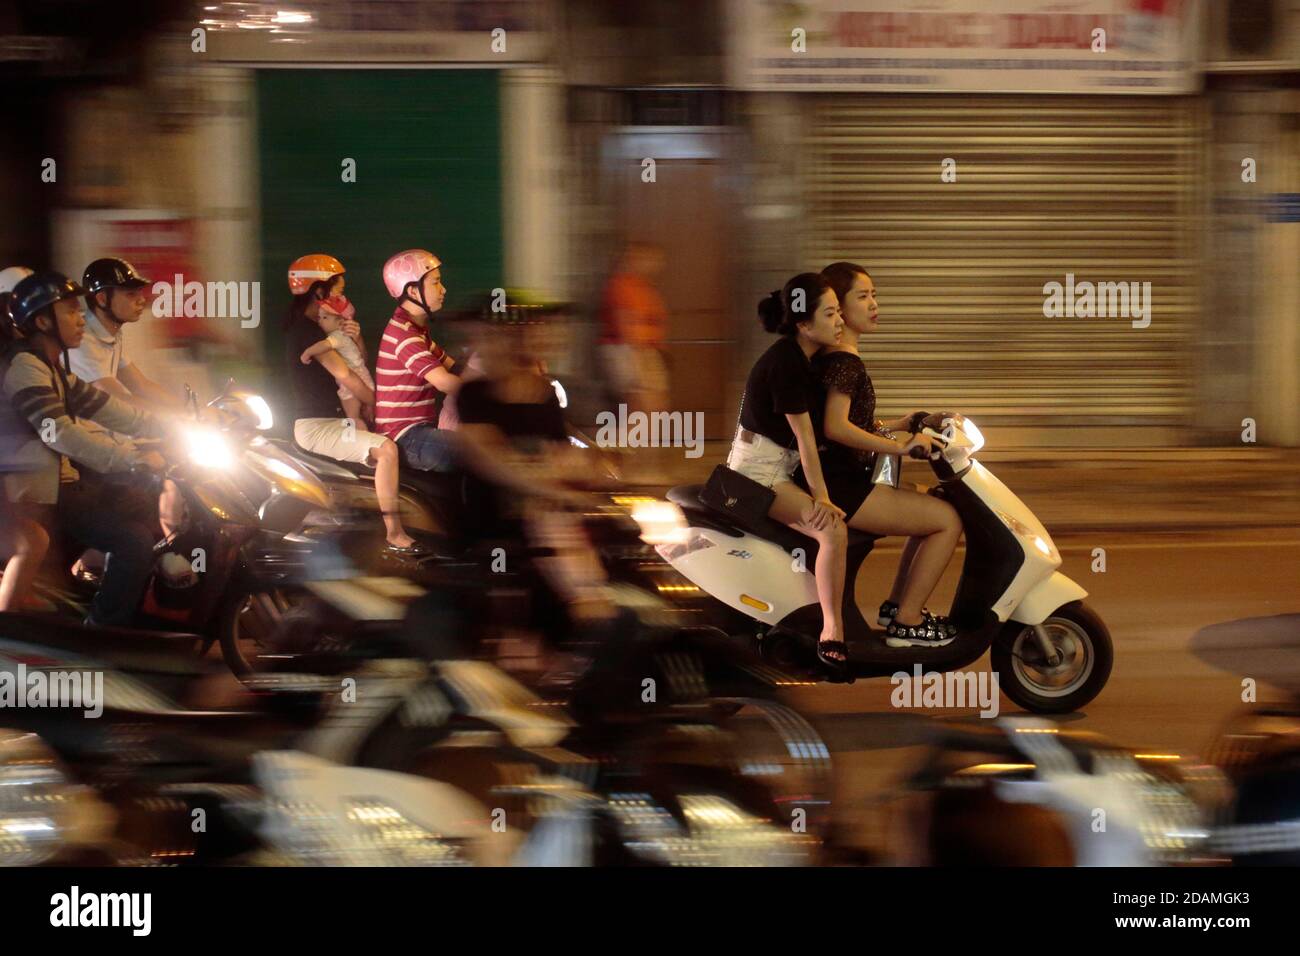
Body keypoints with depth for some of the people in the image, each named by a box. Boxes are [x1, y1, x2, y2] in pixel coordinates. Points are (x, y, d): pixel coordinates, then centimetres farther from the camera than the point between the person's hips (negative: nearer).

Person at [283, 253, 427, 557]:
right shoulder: (308, 330, -16)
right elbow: (345, 376, -18)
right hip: (316, 427, -11)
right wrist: (377, 402, -6)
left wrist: (353, 337, -1)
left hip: (330, 419, 11)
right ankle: (394, 535, -26)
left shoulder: (312, 325, 17)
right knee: (386, 450, -27)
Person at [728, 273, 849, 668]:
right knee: (834, 529, -27)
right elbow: (804, 436, -21)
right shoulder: (786, 363, -22)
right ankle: (832, 634, -25)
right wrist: (821, 497, -19)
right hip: (760, 470, -11)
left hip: (778, 467, 11)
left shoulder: (803, 357, 8)